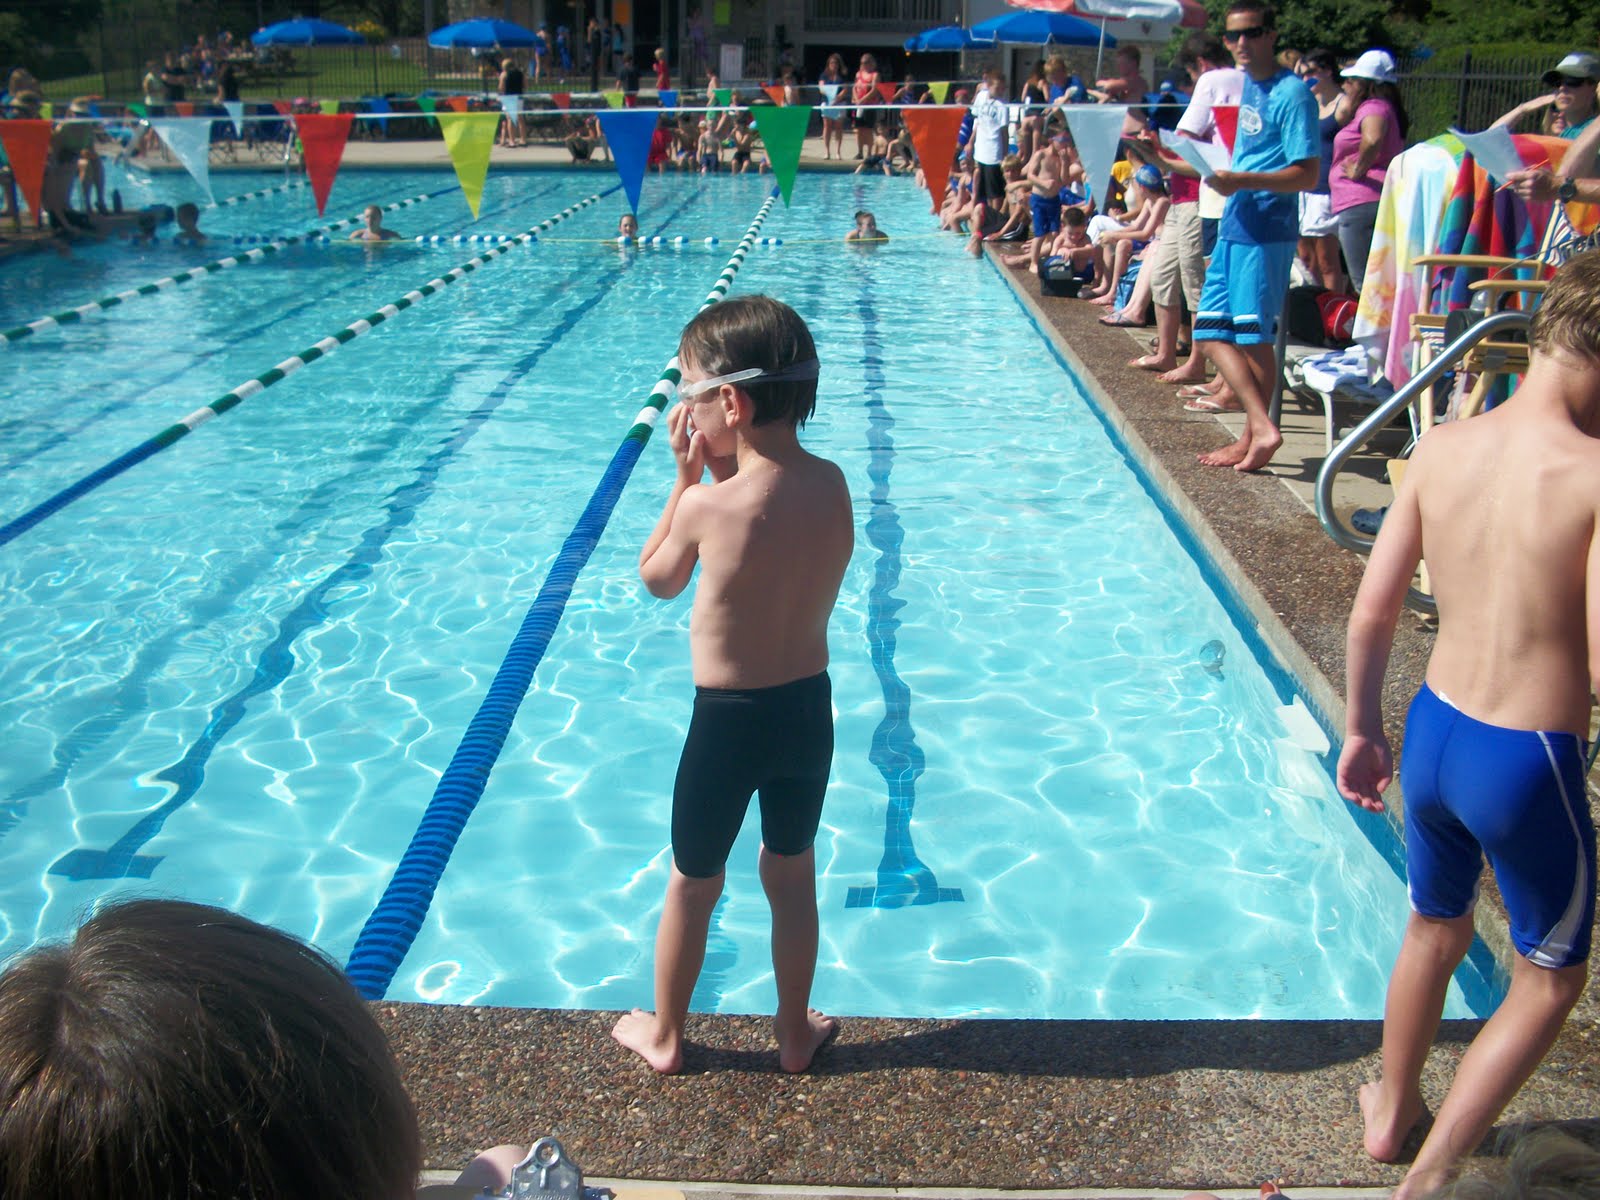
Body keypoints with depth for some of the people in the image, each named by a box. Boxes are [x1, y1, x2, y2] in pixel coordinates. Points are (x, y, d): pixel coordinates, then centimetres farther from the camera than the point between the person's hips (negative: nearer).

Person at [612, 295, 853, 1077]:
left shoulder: (707, 504, -21)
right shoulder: (832, 483, -7)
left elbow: (656, 578, -2)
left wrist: (686, 474, -1)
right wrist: (720, 473, 1)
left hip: (727, 721, -4)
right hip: (809, 710, 4)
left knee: (693, 882, 16)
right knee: (792, 874, 22)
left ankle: (663, 1035, 34)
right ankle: (796, 1031, 37)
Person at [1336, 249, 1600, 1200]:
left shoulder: (1443, 447, -4)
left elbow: (1372, 611, 1)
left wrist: (1362, 730, 13)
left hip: (1432, 731, 5)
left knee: (1435, 929, 30)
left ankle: (1391, 1113, 49)